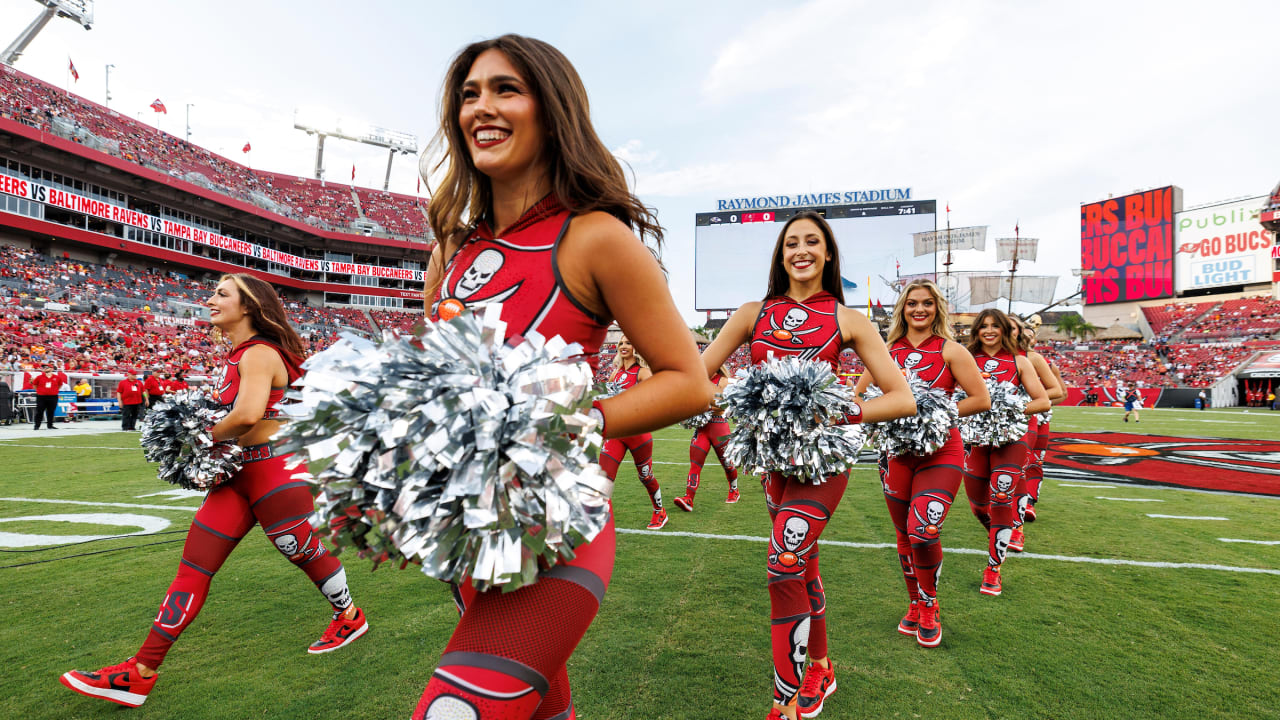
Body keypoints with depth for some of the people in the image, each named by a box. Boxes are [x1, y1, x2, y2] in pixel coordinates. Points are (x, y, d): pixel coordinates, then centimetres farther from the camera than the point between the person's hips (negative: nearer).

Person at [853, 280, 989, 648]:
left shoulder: (950, 351, -3)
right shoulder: (888, 351, 7)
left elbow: (982, 399, -6)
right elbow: (858, 395, 10)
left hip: (940, 453, -3)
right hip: (898, 452, 4)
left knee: (923, 533, -15)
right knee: (904, 535, 11)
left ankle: (930, 609, 11)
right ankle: (915, 605, 32)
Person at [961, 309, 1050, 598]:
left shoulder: (1019, 362, 4)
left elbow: (1043, 401, 2)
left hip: (1010, 438, -1)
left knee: (1000, 500, -11)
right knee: (978, 505, 8)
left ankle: (993, 569, 0)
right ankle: (999, 538, 41)